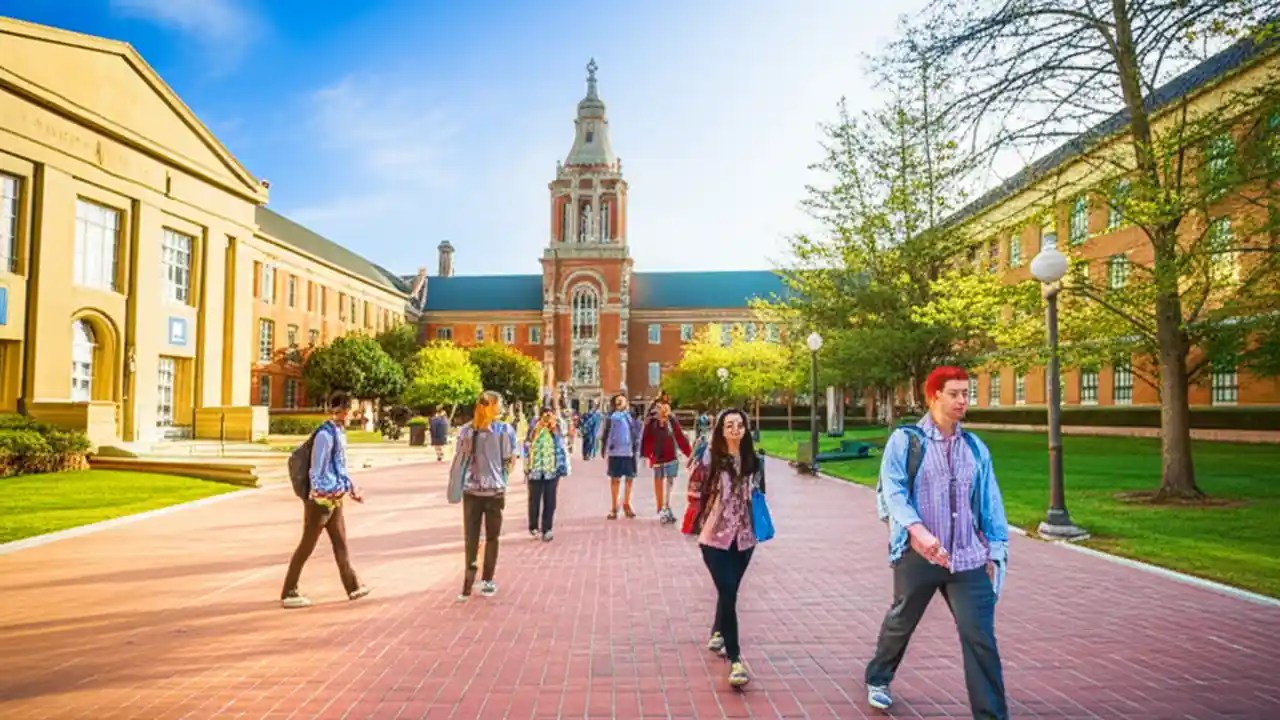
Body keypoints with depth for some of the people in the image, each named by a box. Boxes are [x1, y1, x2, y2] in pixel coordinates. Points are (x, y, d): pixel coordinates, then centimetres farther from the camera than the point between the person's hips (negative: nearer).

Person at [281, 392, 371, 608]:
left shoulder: (339, 432, 8)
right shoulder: (325, 434, -20)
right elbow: (317, 471, -20)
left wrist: (351, 486, 15)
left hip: (335, 499, 9)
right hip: (322, 499, -9)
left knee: (340, 544, 16)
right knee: (306, 546, 3)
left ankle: (352, 586, 27)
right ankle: (289, 593, 16)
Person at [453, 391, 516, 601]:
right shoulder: (505, 430, -7)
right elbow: (509, 460, -3)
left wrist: (461, 483, 10)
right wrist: (500, 478, 9)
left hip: (470, 490, 1)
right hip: (494, 491, -1)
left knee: (470, 538, 9)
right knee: (492, 537, 9)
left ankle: (468, 585, 13)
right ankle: (487, 583, 16)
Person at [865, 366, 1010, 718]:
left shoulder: (975, 447, 8)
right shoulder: (905, 440, -6)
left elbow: (990, 502, 11)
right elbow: (893, 491, -15)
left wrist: (995, 550, 8)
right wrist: (918, 530, -30)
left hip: (968, 557, 3)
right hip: (916, 554, -2)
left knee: (980, 637, -4)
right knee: (901, 622, 17)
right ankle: (878, 679, 43)